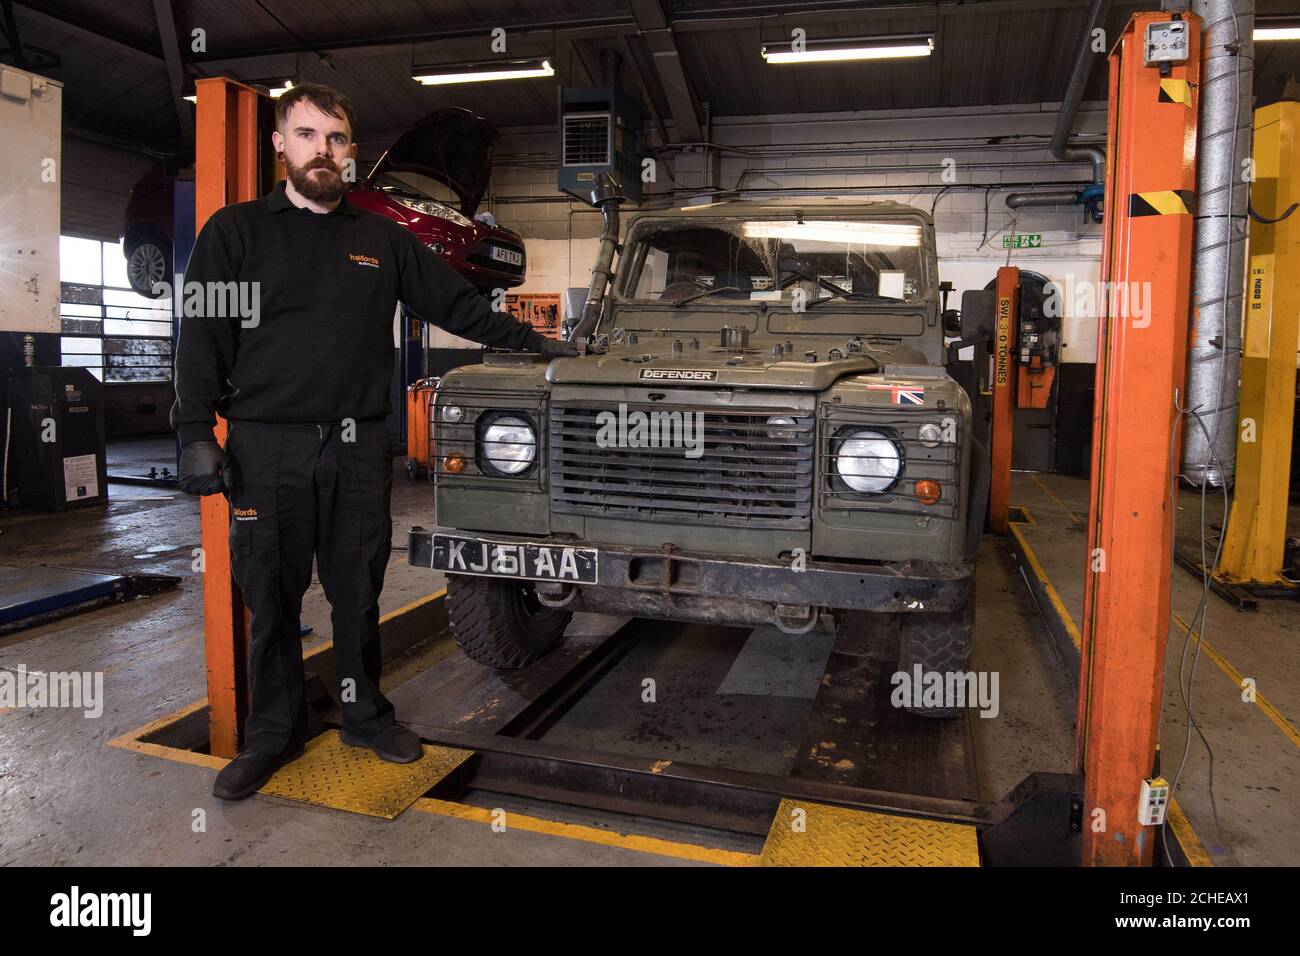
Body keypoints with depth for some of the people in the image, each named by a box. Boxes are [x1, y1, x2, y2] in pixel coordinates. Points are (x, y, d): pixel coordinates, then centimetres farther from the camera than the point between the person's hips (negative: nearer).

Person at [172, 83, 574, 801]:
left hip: (358, 445, 2)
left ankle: (364, 713, 26)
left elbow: (456, 305, 17)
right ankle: (273, 732, 22)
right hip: (267, 445, -1)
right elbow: (202, 337, 0)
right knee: (271, 595, 7)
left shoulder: (383, 238, 12)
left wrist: (532, 342, 14)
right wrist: (196, 434, -8)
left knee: (358, 591, 10)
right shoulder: (235, 231, 5)